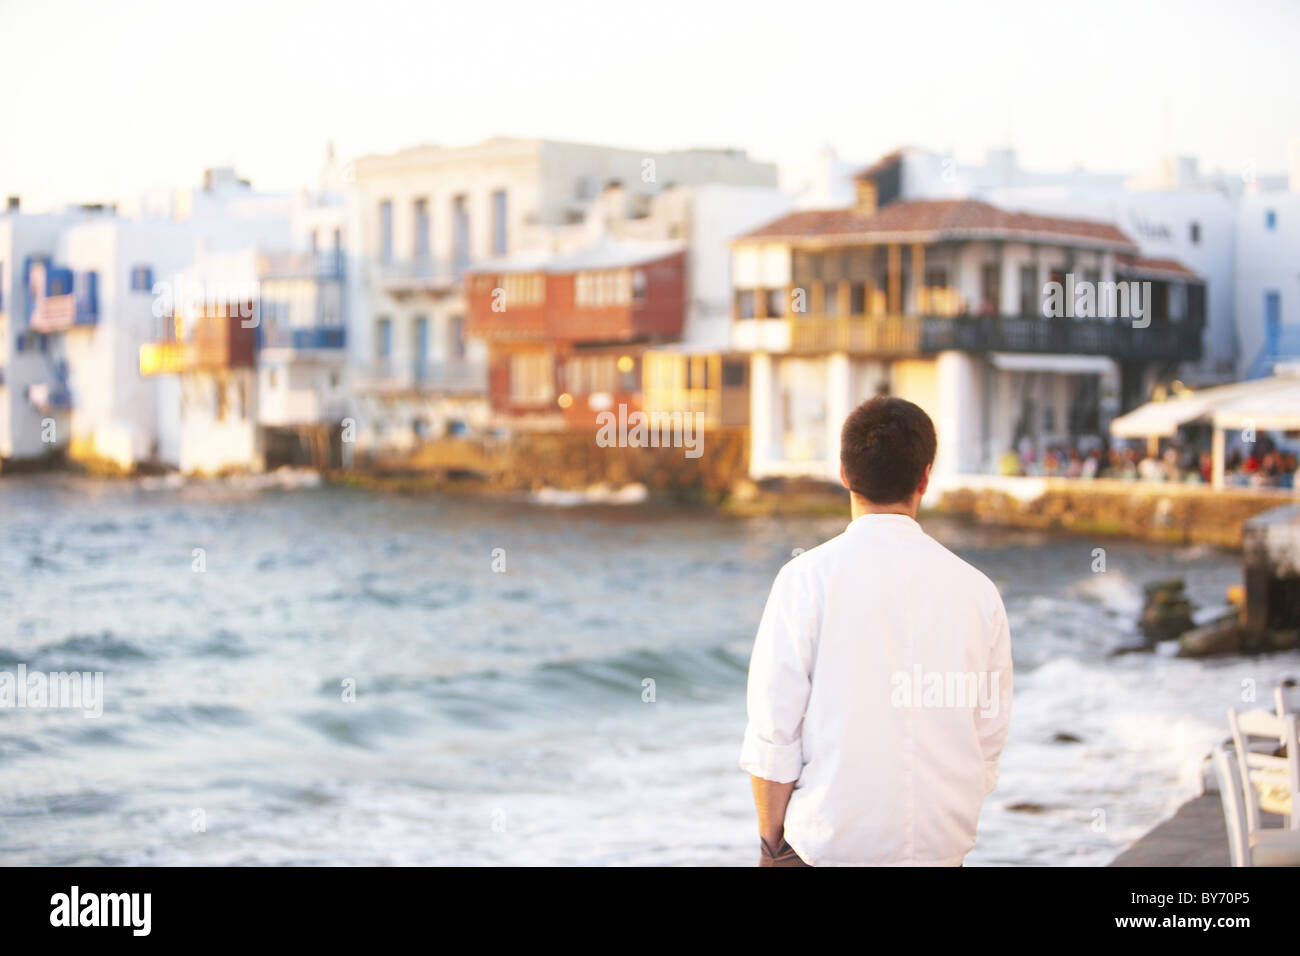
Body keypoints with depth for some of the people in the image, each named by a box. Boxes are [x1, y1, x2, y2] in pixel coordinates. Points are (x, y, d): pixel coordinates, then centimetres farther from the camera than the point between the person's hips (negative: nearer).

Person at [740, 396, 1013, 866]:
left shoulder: (807, 579, -8)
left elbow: (773, 738, -8)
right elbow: (989, 739, 6)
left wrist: (772, 843, 3)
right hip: (942, 847, 3)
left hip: (829, 846, -3)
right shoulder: (978, 590, 1)